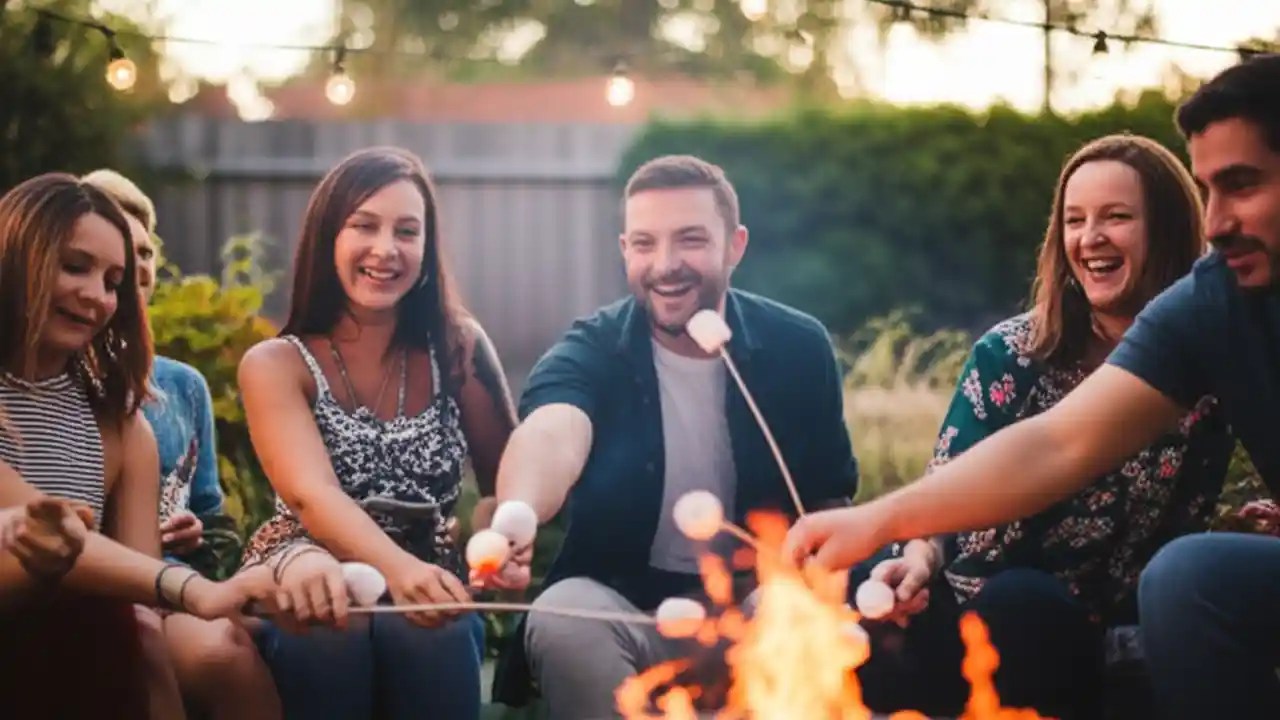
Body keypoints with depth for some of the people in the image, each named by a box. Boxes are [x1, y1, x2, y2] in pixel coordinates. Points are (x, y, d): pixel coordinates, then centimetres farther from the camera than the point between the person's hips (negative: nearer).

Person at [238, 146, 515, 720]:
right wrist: (397, 569, -41)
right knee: (328, 622, -35)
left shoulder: (458, 348, 3)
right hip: (310, 587, -1)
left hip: (423, 586, 1)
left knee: (427, 631, -33)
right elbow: (312, 495, -21)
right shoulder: (276, 365, -4)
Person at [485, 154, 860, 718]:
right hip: (620, 603, 0)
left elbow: (829, 499, 4)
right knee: (561, 620, -33)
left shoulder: (798, 348, -4)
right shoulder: (591, 349, -11)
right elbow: (552, 433, -35)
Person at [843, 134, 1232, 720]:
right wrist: (921, 555, -25)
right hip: (956, 612, 2)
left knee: (1020, 602, -37)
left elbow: (1177, 545, 1)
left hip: (1082, 638, -1)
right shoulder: (1010, 352, 4)